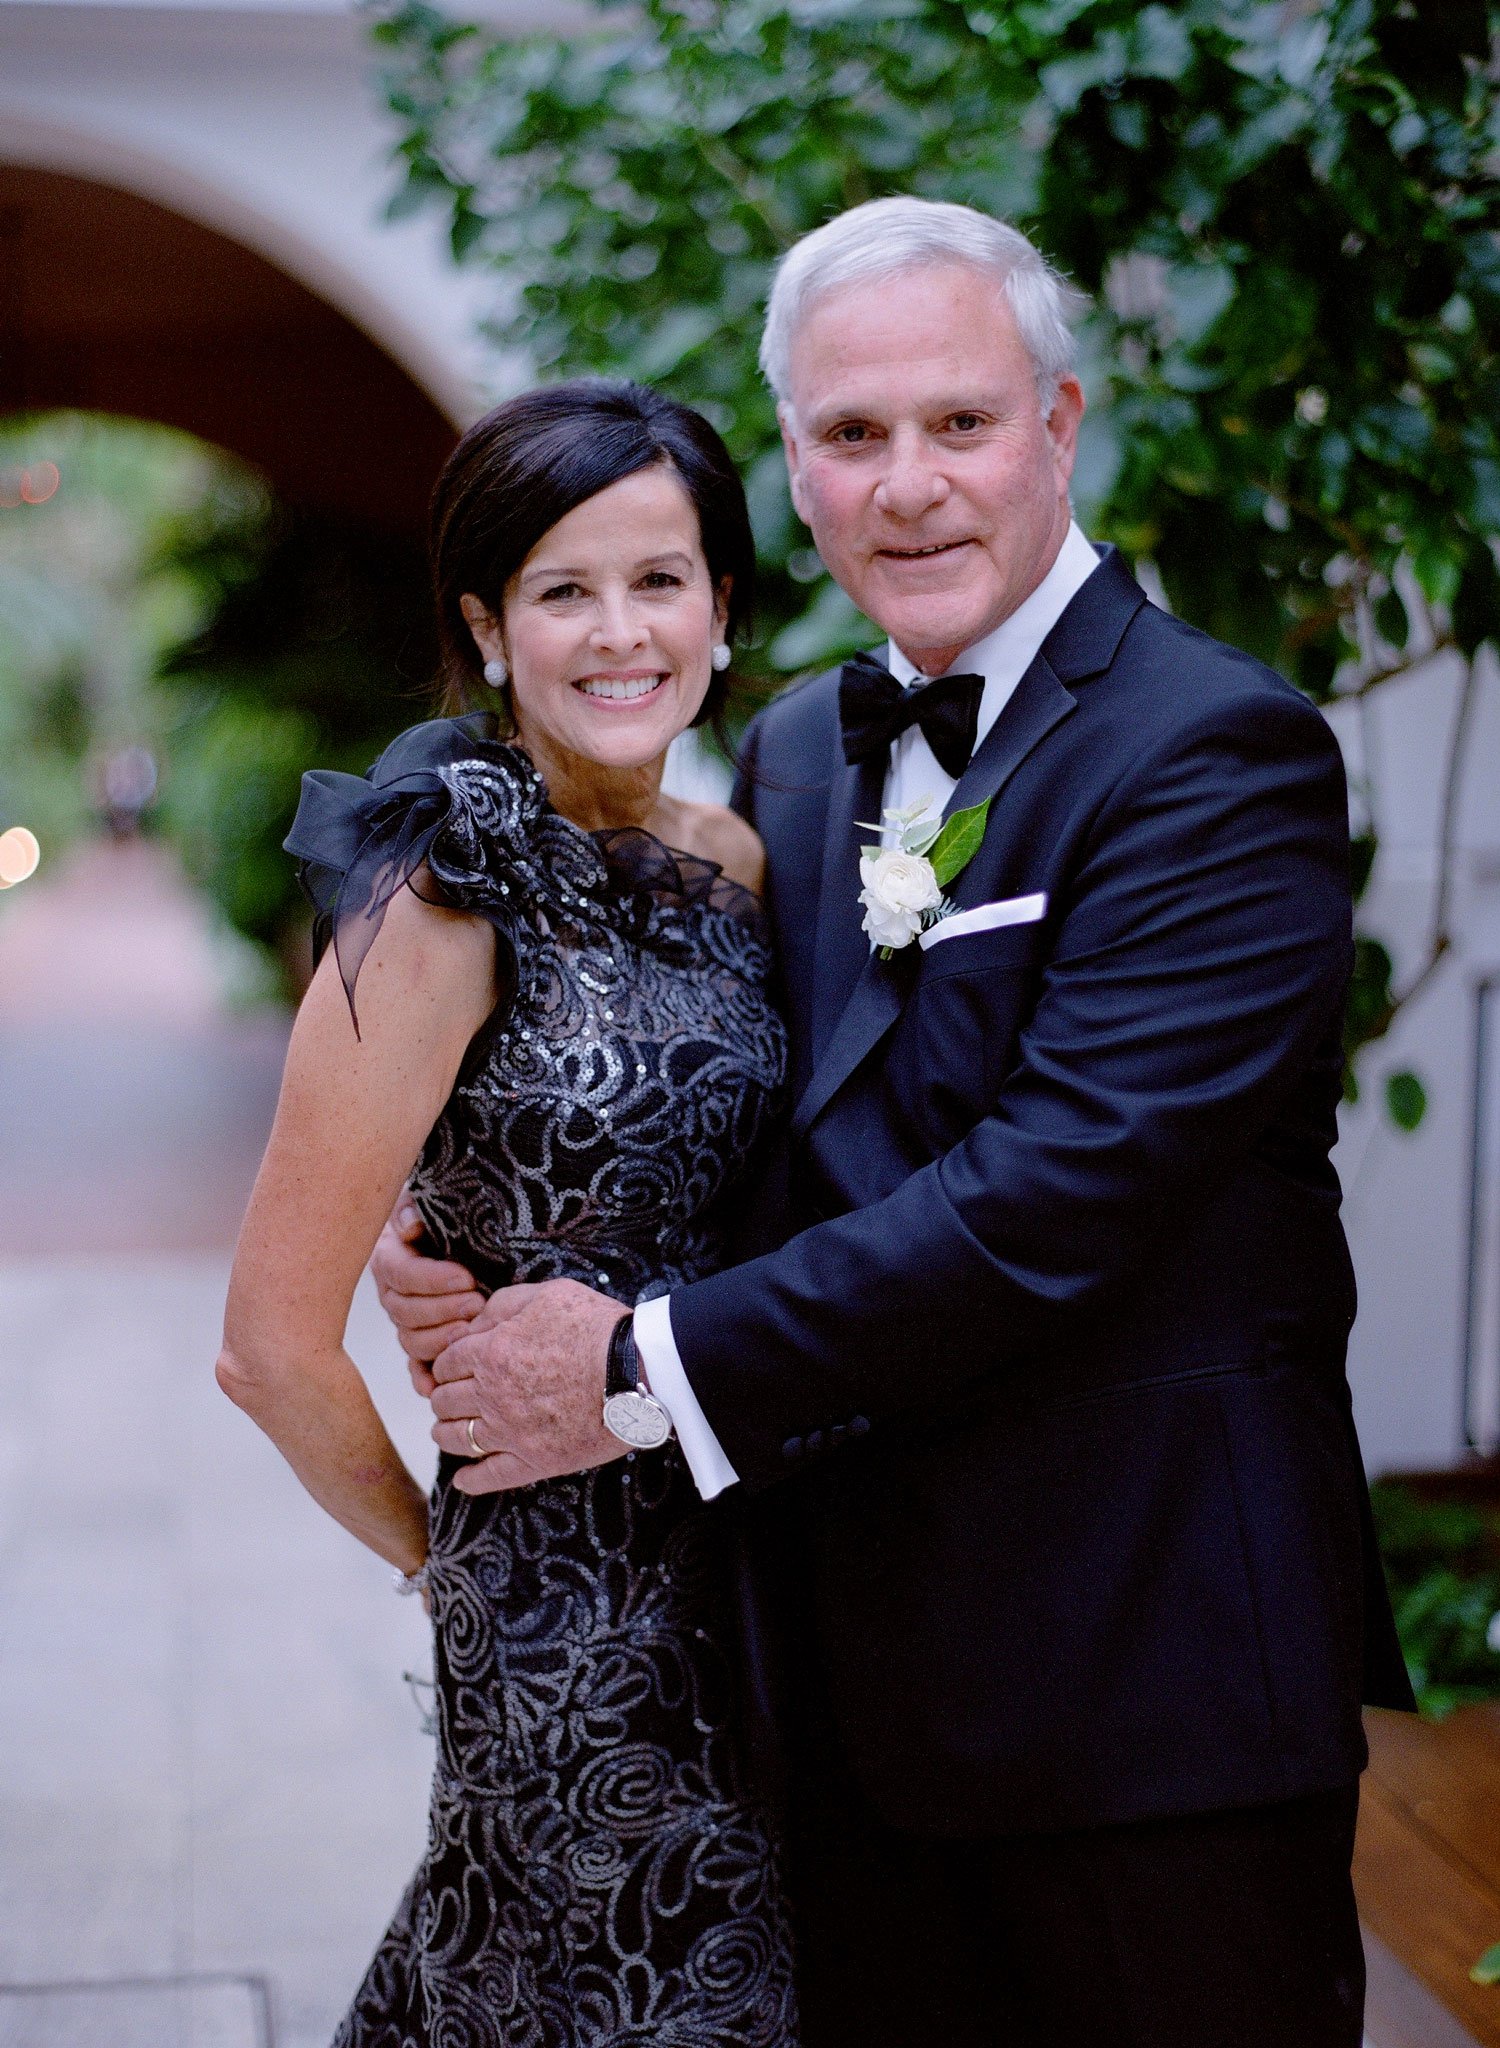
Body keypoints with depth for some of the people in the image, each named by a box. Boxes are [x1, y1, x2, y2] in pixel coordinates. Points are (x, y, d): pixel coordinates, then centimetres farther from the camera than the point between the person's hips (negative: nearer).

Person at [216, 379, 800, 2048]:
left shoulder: (736, 866, 4)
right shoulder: (448, 895, -16)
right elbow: (276, 1343, -14)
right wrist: (439, 1550, -1)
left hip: (754, 1558, 6)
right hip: (569, 1592, -6)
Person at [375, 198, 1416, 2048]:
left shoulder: (1217, 753, -14)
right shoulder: (799, 753, 10)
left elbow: (1062, 1185, -22)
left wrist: (658, 1372, -19)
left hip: (1149, 1666, -6)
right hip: (866, 1667, 6)